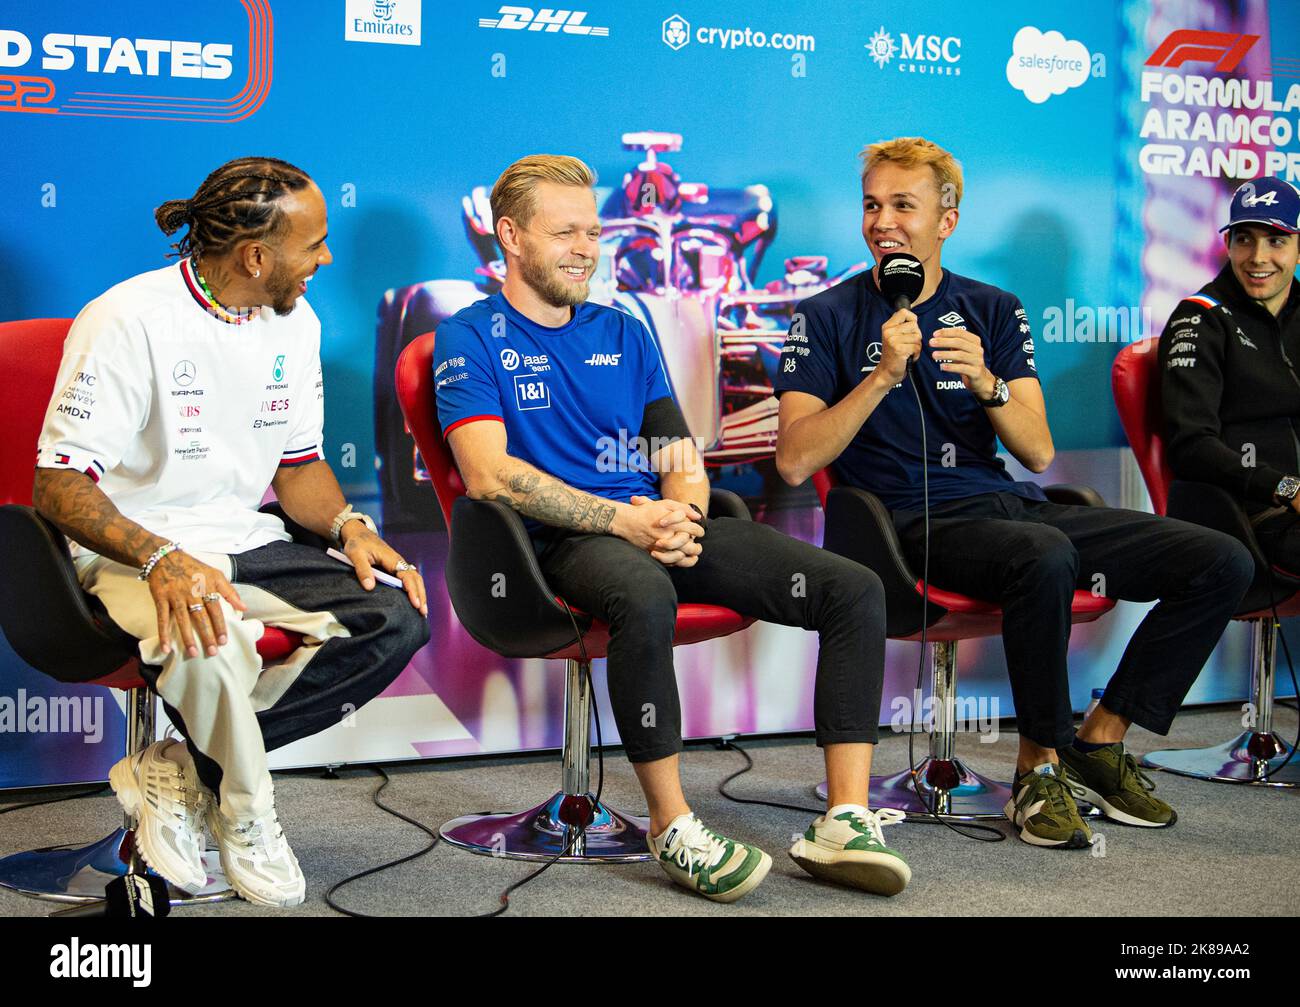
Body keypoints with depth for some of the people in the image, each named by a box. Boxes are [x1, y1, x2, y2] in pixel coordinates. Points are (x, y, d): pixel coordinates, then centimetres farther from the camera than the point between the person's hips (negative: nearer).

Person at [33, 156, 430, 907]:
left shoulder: (295, 322, 8)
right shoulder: (130, 320, -14)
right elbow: (58, 485, -17)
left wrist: (349, 526, -5)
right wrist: (162, 559, -33)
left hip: (249, 542, 7)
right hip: (133, 553, -7)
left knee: (400, 618, -16)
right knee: (212, 641, -40)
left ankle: (182, 770, -13)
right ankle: (245, 814, -8)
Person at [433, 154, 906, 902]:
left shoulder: (624, 334, 22)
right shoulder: (472, 338, 4)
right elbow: (489, 474, -11)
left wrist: (682, 519, -6)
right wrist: (626, 520, -17)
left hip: (659, 527, 6)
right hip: (567, 539, -6)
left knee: (855, 588, -12)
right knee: (645, 597, -42)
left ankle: (846, 821, -15)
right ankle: (672, 827, -26)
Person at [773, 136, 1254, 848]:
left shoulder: (993, 310, 14)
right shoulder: (829, 319, 2)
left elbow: (1038, 452, 5)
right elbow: (794, 461, -9)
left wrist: (986, 383, -14)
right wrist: (884, 375, -17)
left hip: (1011, 503, 6)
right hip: (917, 521, -5)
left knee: (1222, 562, -7)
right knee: (1044, 556, -39)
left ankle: (1098, 742, 4)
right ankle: (1038, 767, -16)